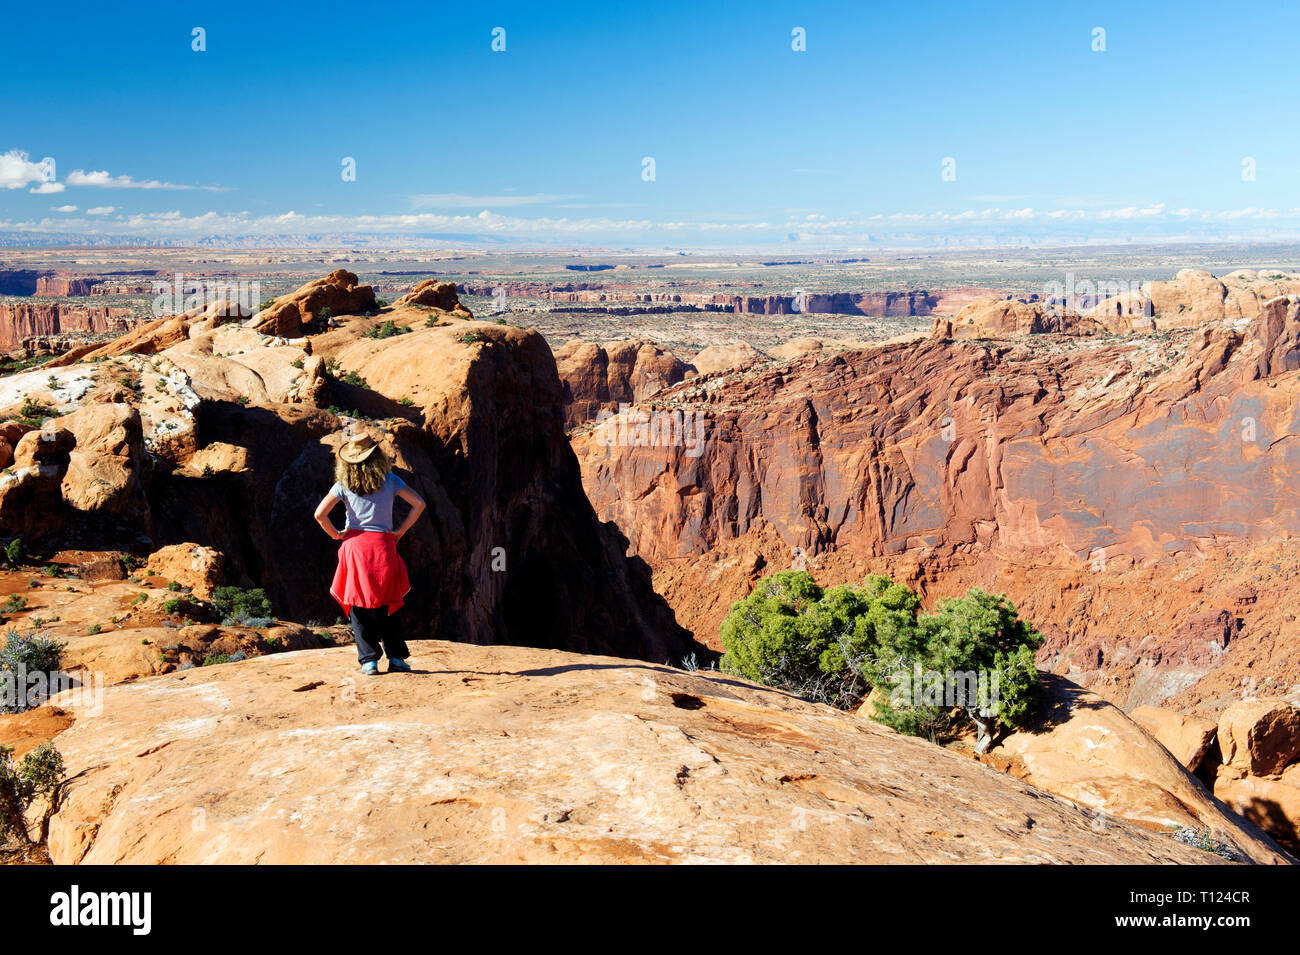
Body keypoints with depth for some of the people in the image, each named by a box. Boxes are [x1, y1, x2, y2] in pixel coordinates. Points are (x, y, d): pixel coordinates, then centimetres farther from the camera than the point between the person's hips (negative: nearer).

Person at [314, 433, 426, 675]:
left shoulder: (343, 485, 0)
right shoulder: (389, 480, 3)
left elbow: (320, 514, -8)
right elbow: (419, 504, 0)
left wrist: (336, 534, 6)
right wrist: (401, 531, 4)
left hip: (355, 546, -1)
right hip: (383, 546, 1)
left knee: (358, 609, 4)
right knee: (382, 607, 12)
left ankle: (369, 660, 0)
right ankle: (396, 657, 9)